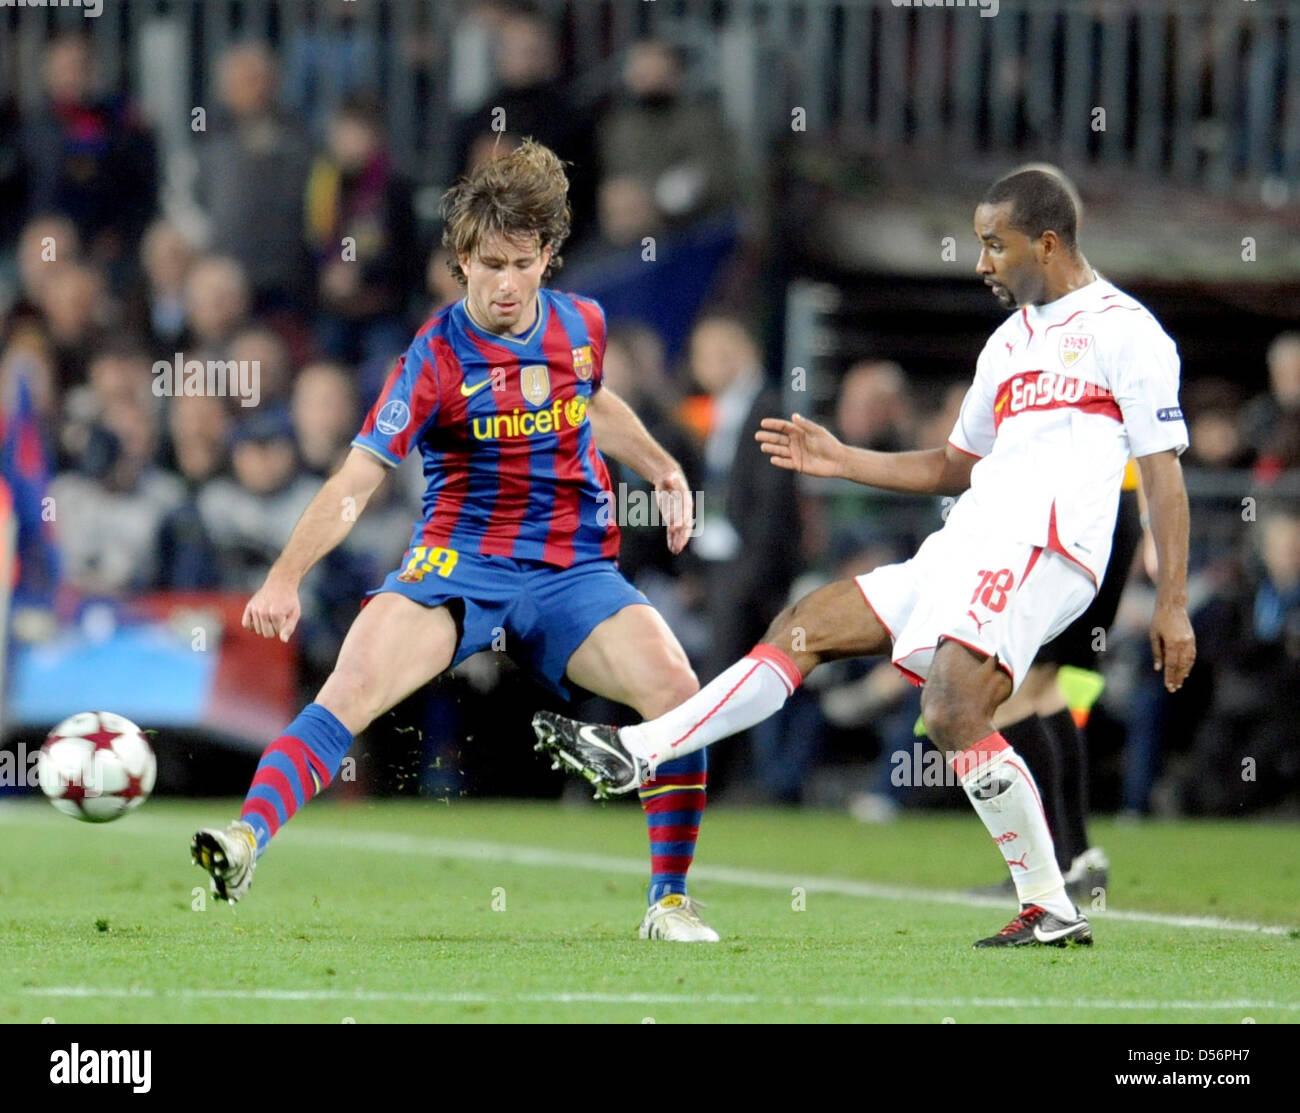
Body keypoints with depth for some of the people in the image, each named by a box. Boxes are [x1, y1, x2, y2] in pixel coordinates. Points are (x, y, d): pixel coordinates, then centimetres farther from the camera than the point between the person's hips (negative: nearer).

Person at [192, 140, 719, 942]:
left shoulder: (582, 325, 5)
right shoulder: (437, 357, -9)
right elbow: (358, 479, -16)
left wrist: (664, 471, 19)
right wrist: (287, 577, -28)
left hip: (575, 571, 3)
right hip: (458, 566, -3)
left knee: (675, 686, -18)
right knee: (355, 684, -28)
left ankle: (670, 902, -4)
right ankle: (249, 840, -36)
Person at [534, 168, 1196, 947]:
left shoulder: (1124, 330, -2)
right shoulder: (1011, 340, 24)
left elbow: (1165, 474, -6)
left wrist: (1174, 605, -12)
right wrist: (840, 461, 23)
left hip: (1039, 549, -9)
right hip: (963, 553, 9)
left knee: (954, 711, -26)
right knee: (804, 629, 5)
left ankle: (1052, 907, -18)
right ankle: (635, 756, 6)